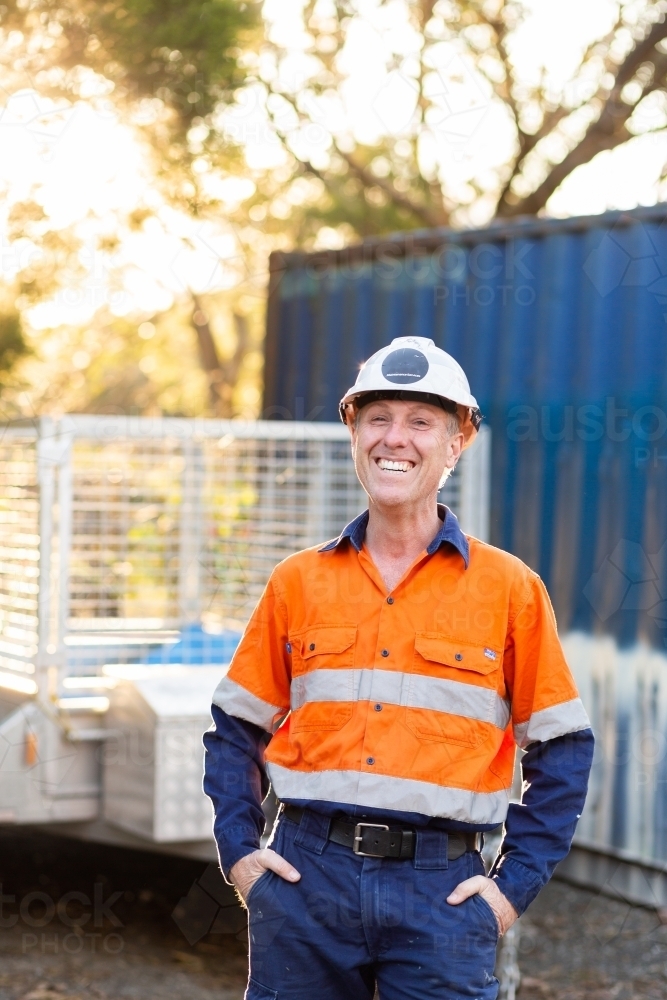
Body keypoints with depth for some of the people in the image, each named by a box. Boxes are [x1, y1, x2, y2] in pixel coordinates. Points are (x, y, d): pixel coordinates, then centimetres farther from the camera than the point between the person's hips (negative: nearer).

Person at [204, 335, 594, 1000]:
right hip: (307, 873, 2)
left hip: (441, 893, -2)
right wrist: (239, 850, 4)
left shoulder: (509, 588, 4)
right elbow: (238, 727, 16)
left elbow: (560, 747, 6)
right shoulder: (298, 582, 9)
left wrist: (515, 882, -1)